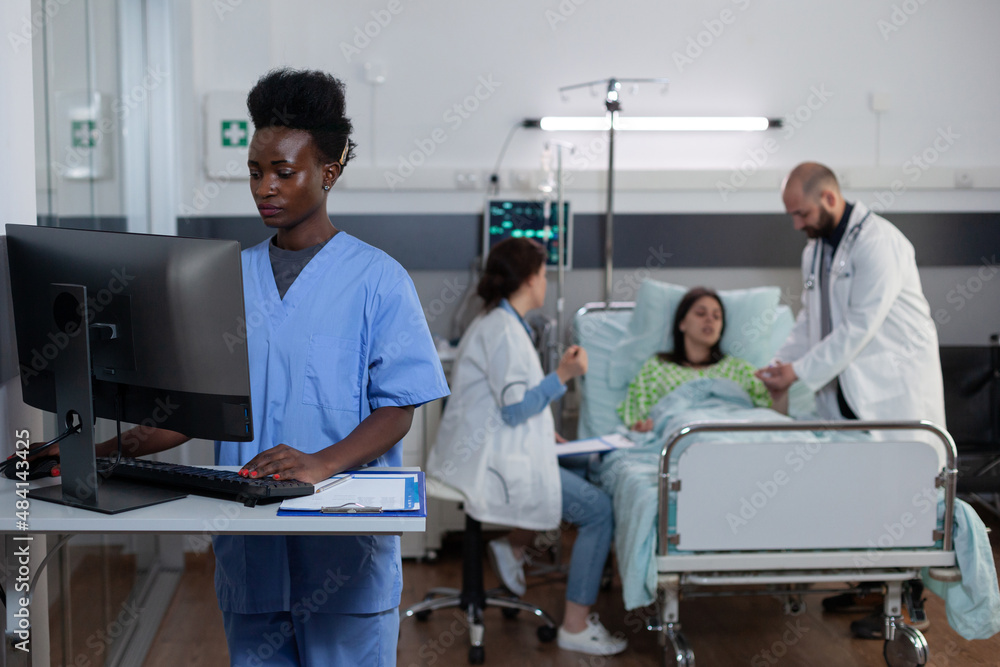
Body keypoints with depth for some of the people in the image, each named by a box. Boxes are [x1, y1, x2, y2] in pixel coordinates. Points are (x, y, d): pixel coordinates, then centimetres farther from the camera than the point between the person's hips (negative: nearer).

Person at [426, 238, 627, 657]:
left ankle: (514, 547, 15)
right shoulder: (504, 330, -17)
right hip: (487, 462, -11)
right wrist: (562, 376, -22)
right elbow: (514, 408, -21)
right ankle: (576, 627, -5)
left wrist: (542, 433, 16)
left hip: (484, 451, 11)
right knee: (598, 509, -9)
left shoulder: (497, 323, 15)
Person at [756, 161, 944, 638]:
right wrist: (784, 363, 1)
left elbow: (859, 326, -20)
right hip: (848, 389, 8)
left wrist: (802, 373, -17)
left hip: (895, 388, -8)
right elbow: (811, 319, 17)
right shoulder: (815, 250, 12)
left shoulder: (878, 241, -16)